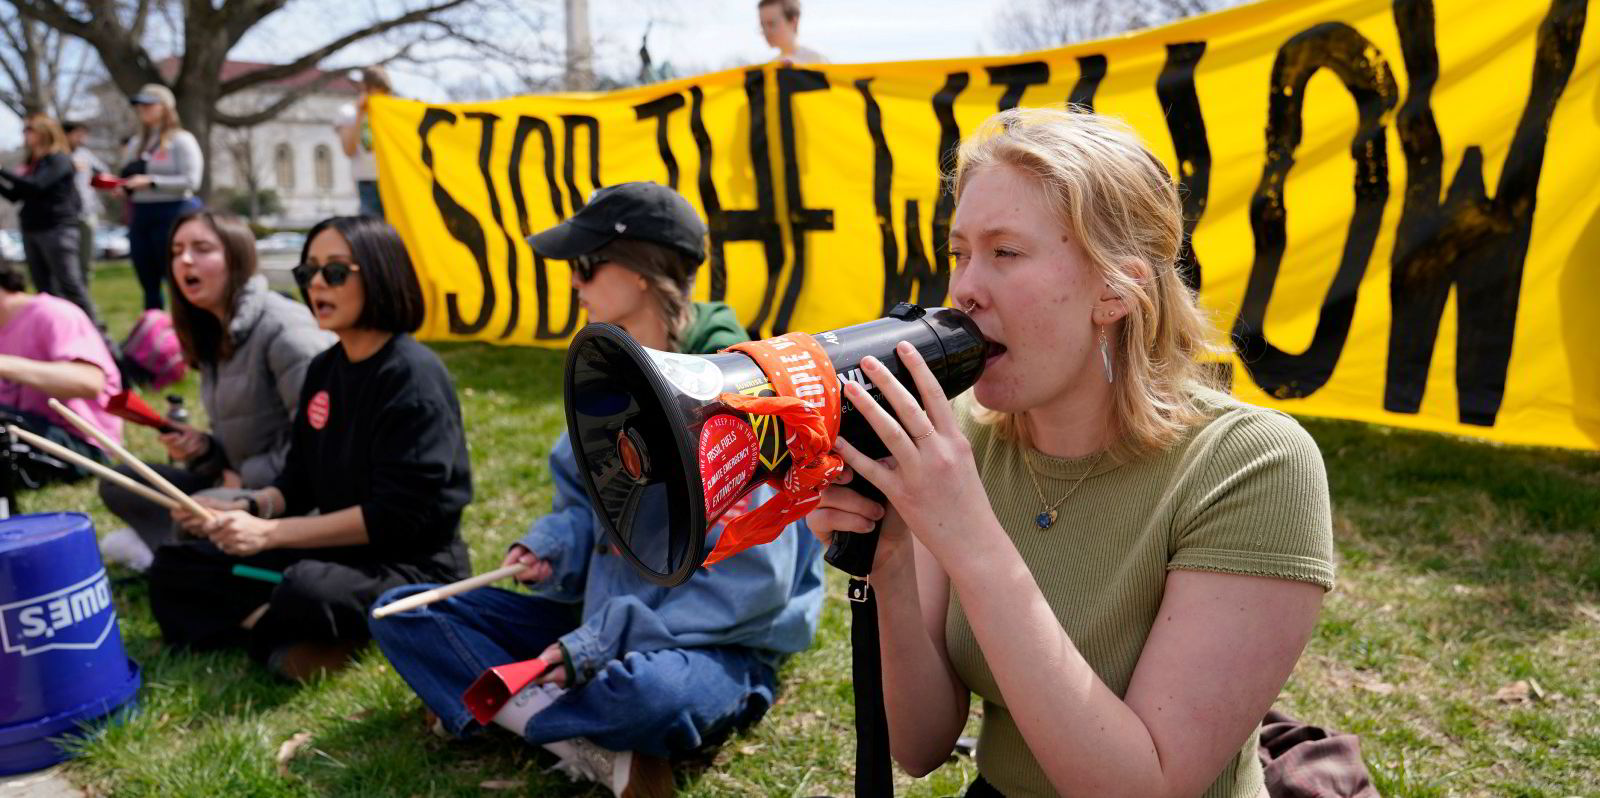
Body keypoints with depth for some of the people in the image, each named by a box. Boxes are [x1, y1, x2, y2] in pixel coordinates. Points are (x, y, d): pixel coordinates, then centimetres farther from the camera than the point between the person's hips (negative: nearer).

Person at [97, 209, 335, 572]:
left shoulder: (281, 325, -16)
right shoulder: (213, 334, 13)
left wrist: (250, 478, -16)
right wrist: (203, 448, -2)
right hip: (243, 484, 10)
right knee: (118, 485, 8)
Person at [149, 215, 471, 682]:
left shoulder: (413, 376, -18)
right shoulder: (324, 369, 7)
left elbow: (398, 514, -23)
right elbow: (299, 483, 12)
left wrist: (270, 533, -21)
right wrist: (244, 510, -9)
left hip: (414, 568, -8)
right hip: (337, 552, 9)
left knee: (308, 592, -37)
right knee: (175, 567, 7)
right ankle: (279, 635, -12)